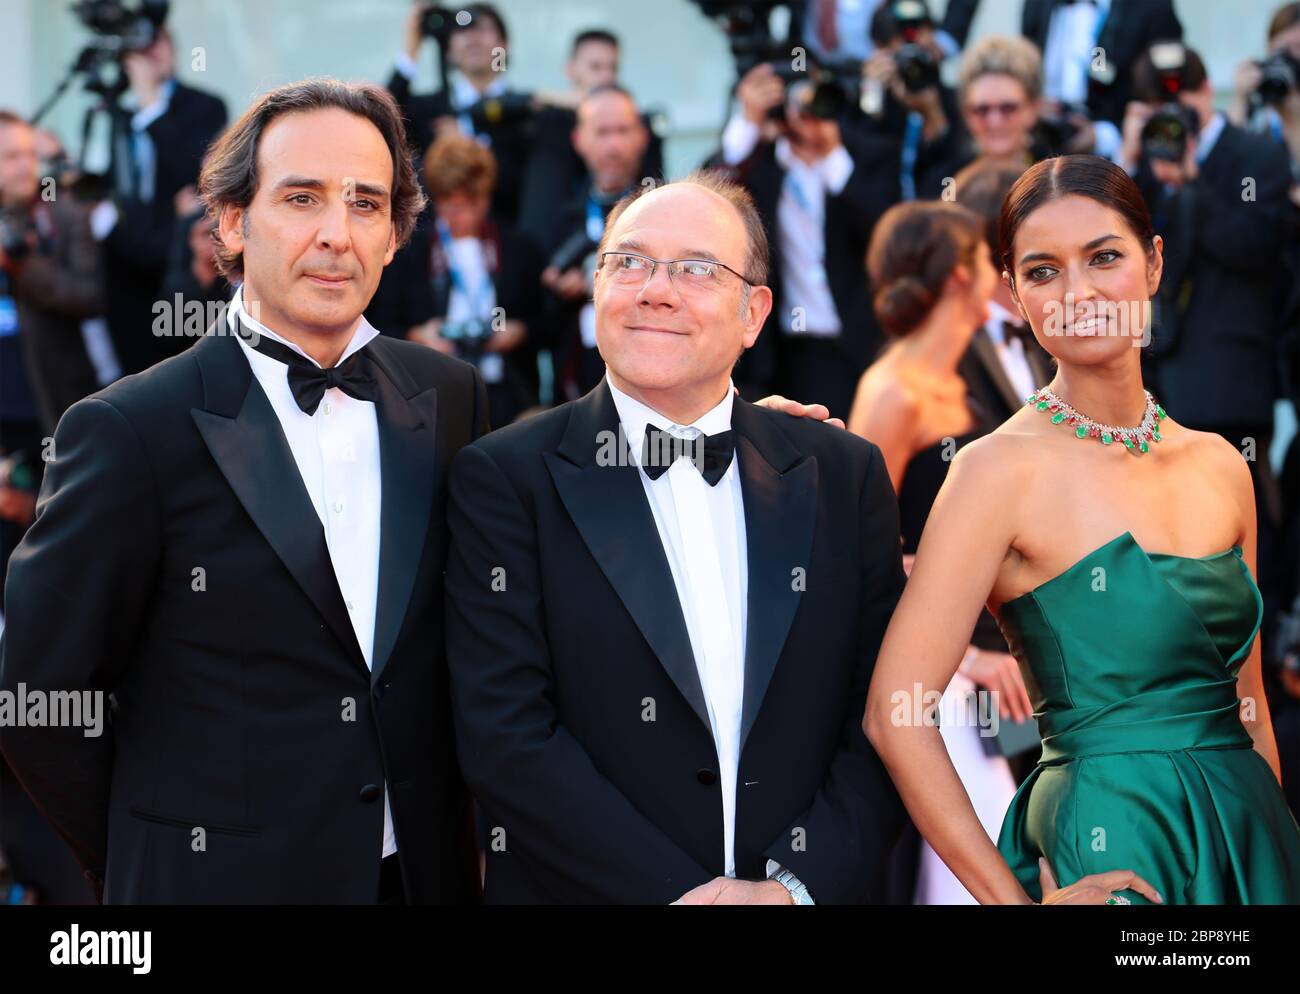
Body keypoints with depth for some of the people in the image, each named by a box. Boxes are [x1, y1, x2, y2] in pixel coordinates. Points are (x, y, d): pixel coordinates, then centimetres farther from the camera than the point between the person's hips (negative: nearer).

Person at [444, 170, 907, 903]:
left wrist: (798, 885, -15)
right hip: (582, 891, -2)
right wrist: (677, 891, -19)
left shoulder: (846, 476, 1)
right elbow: (506, 735, -13)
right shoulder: (506, 478, -7)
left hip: (813, 887, 2)